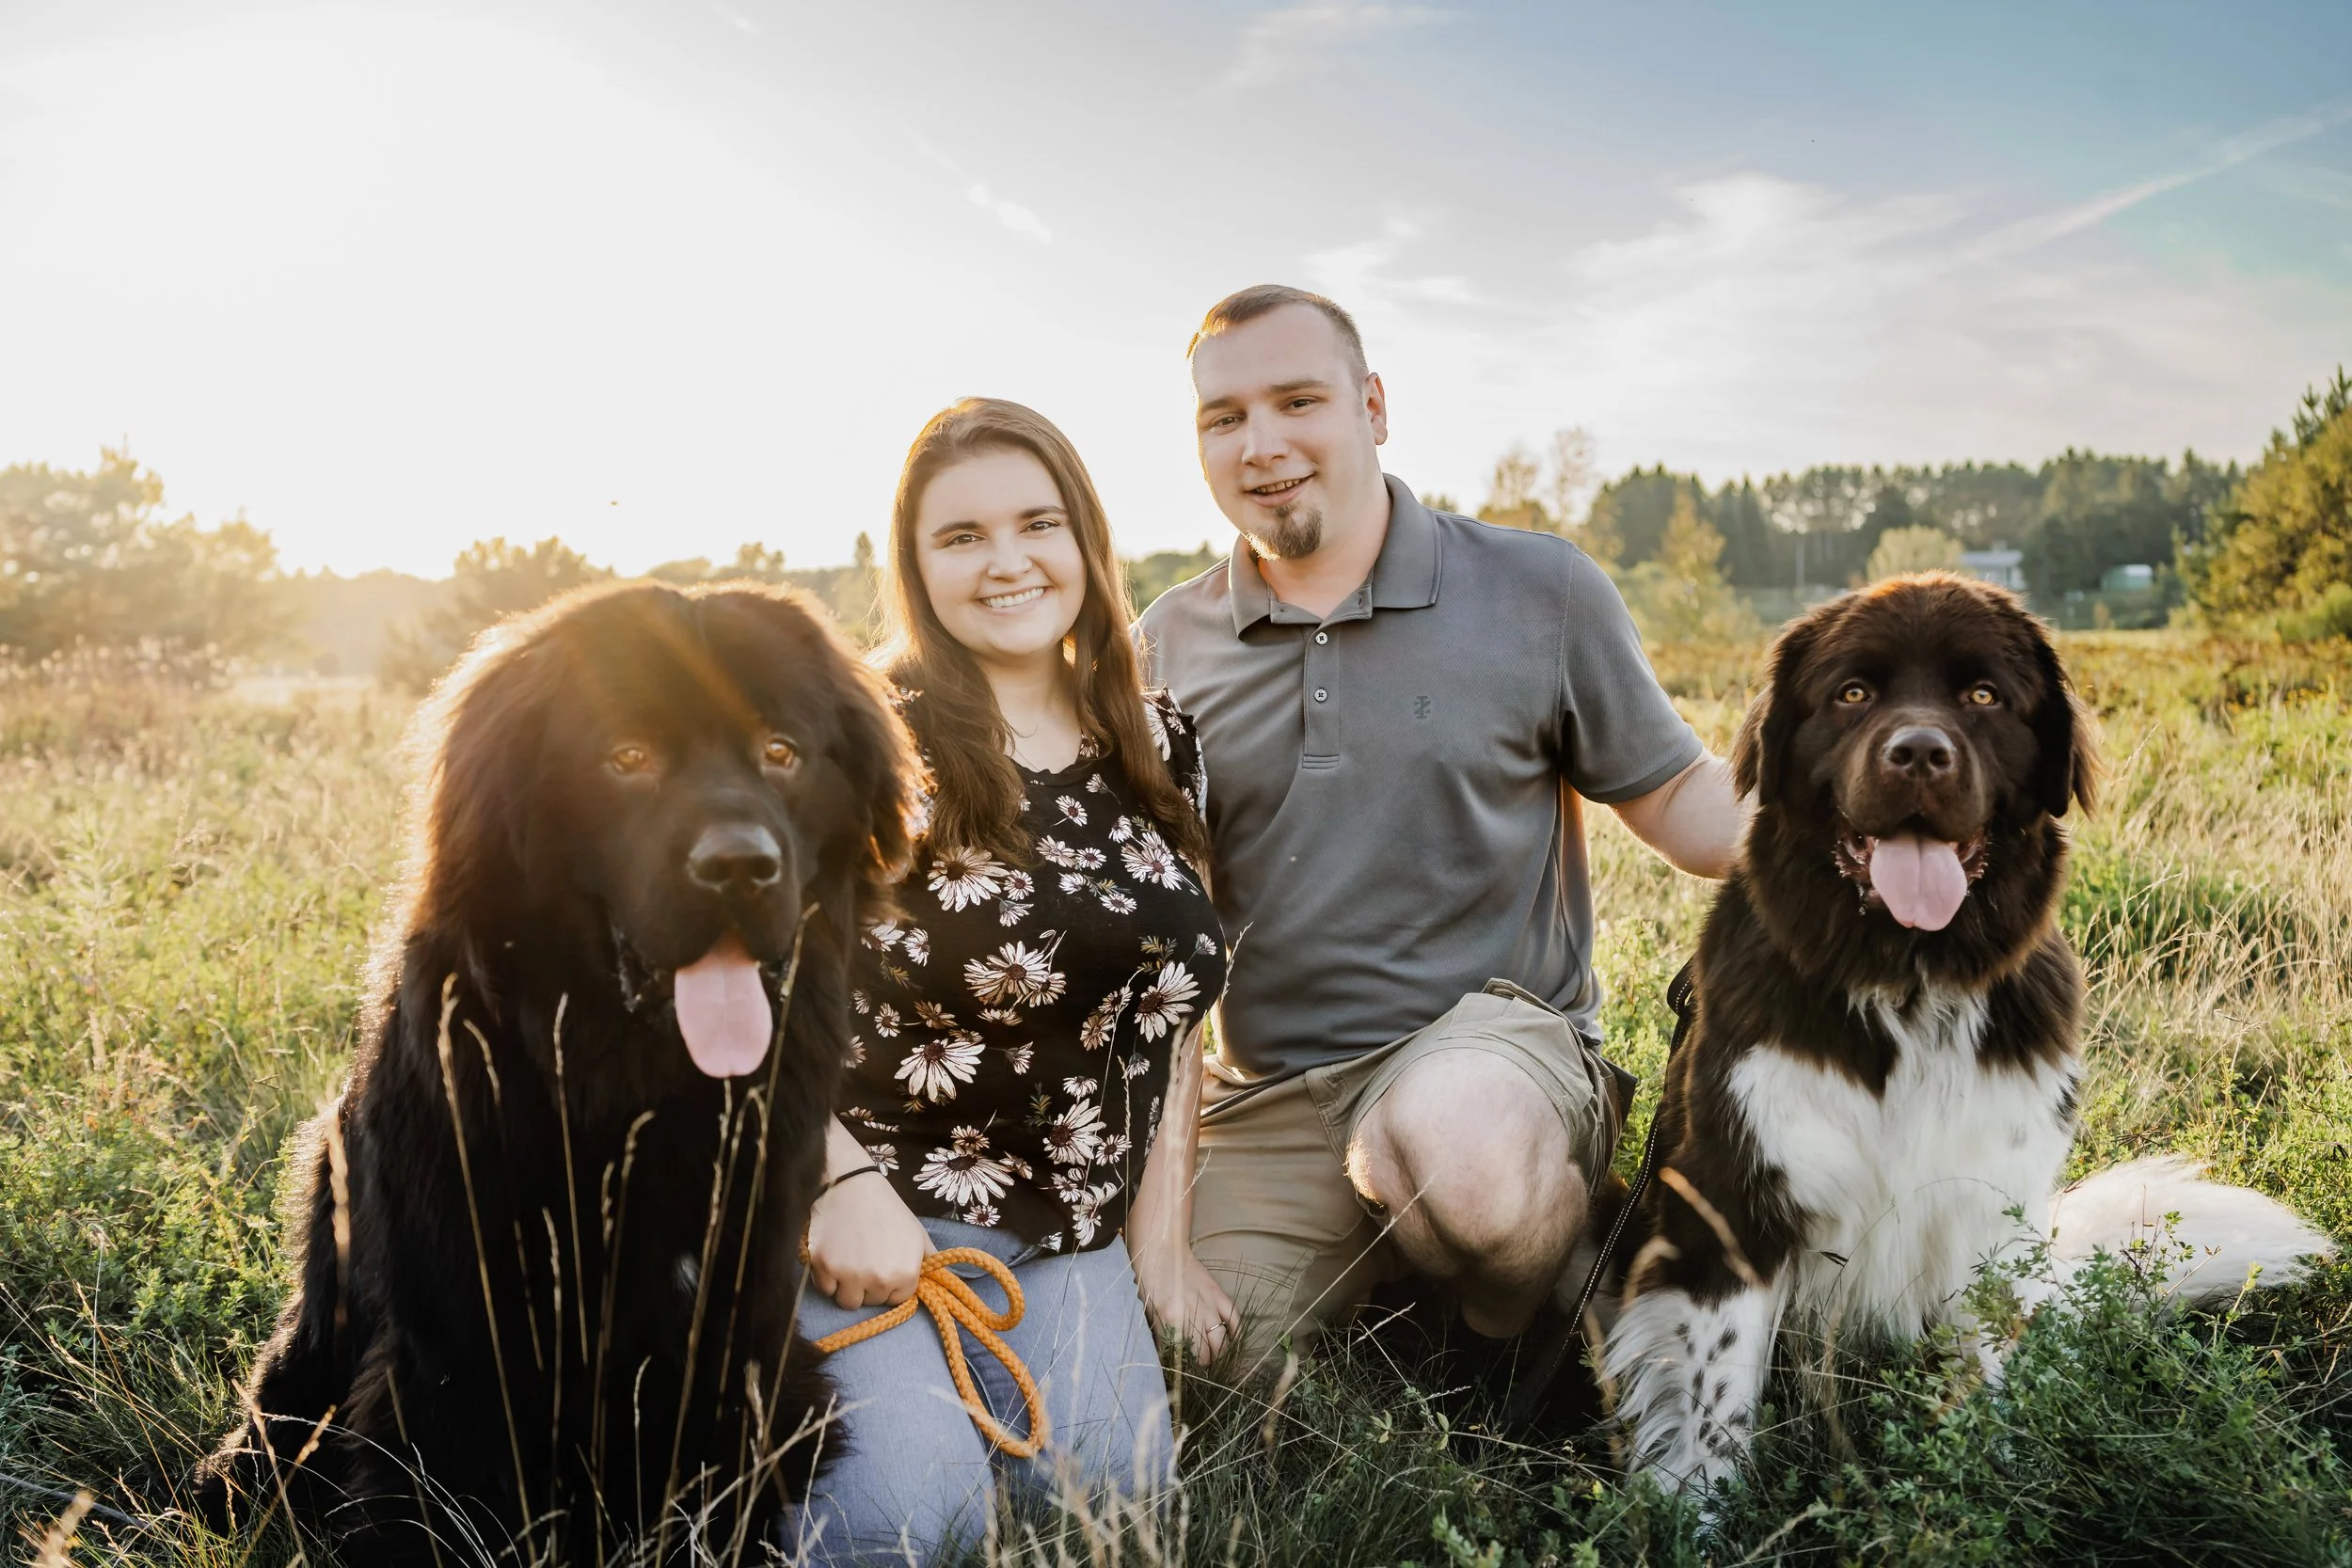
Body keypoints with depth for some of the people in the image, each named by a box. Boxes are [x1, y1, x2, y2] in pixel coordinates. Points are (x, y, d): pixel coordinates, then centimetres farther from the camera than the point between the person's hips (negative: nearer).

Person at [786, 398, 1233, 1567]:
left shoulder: (1158, 748, 7)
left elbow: (1175, 1001, 11)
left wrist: (1161, 1240, 7)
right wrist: (844, 1180, -19)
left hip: (1066, 1221, 5)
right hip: (862, 1199, -5)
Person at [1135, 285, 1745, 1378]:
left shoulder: (1539, 591, 1)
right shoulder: (1169, 647, 8)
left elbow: (1679, 803, 5)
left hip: (1494, 1034, -3)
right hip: (1265, 1104, 4)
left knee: (1456, 1140, -39)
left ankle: (1518, 1336, -3)